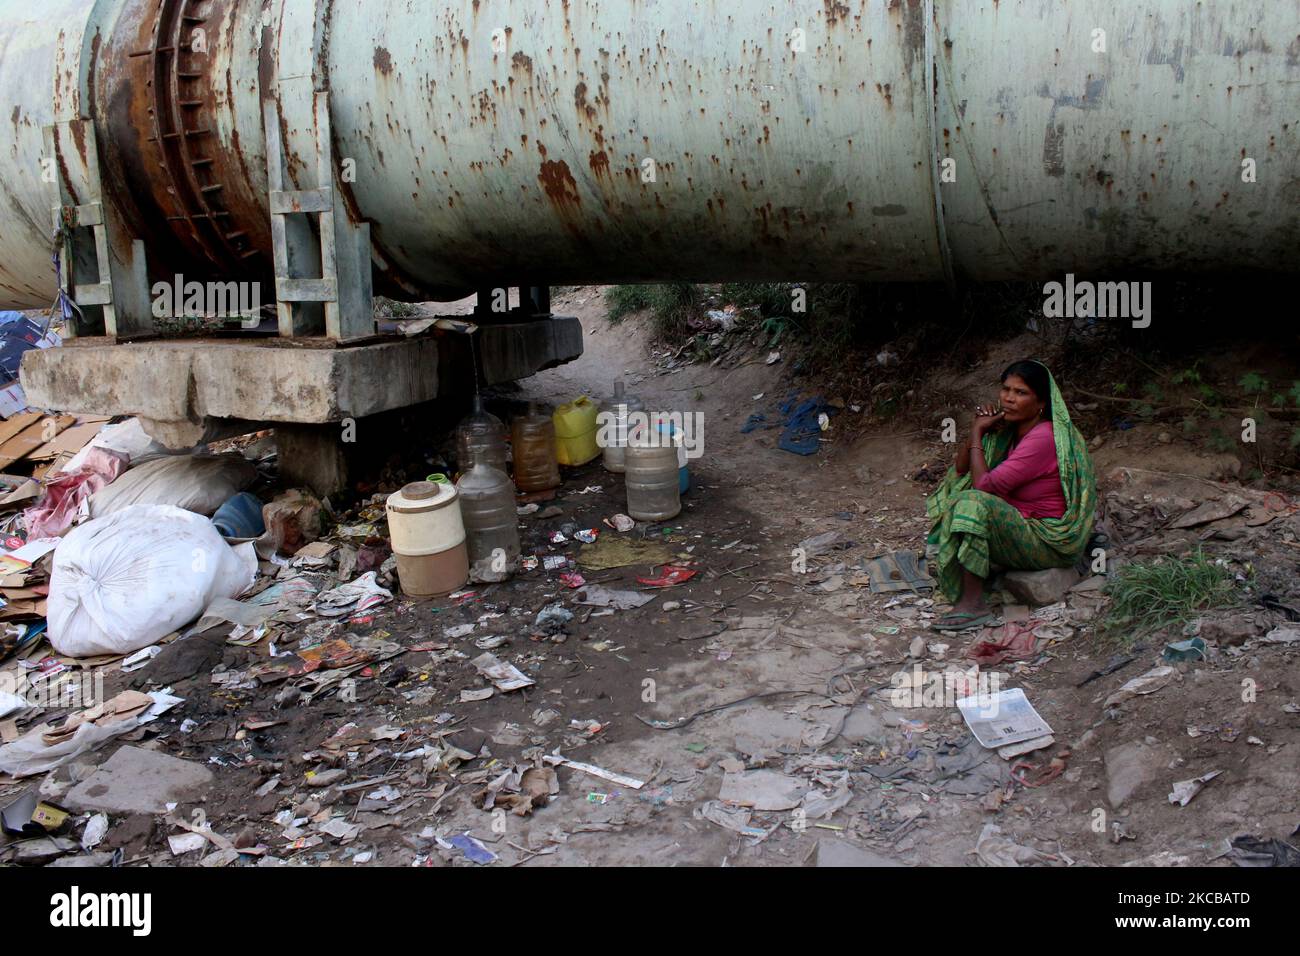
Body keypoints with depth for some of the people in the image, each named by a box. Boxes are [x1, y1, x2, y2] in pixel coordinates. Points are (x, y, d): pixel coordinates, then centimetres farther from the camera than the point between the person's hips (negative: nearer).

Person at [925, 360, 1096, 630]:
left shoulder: (1043, 438, -22)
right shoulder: (1011, 430, 6)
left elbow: (984, 484, -22)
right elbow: (961, 469, 9)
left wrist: (978, 433, -11)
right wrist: (978, 430, -6)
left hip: (1051, 543, -10)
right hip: (1023, 523, 10)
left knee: (974, 503, -29)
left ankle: (972, 605, -31)